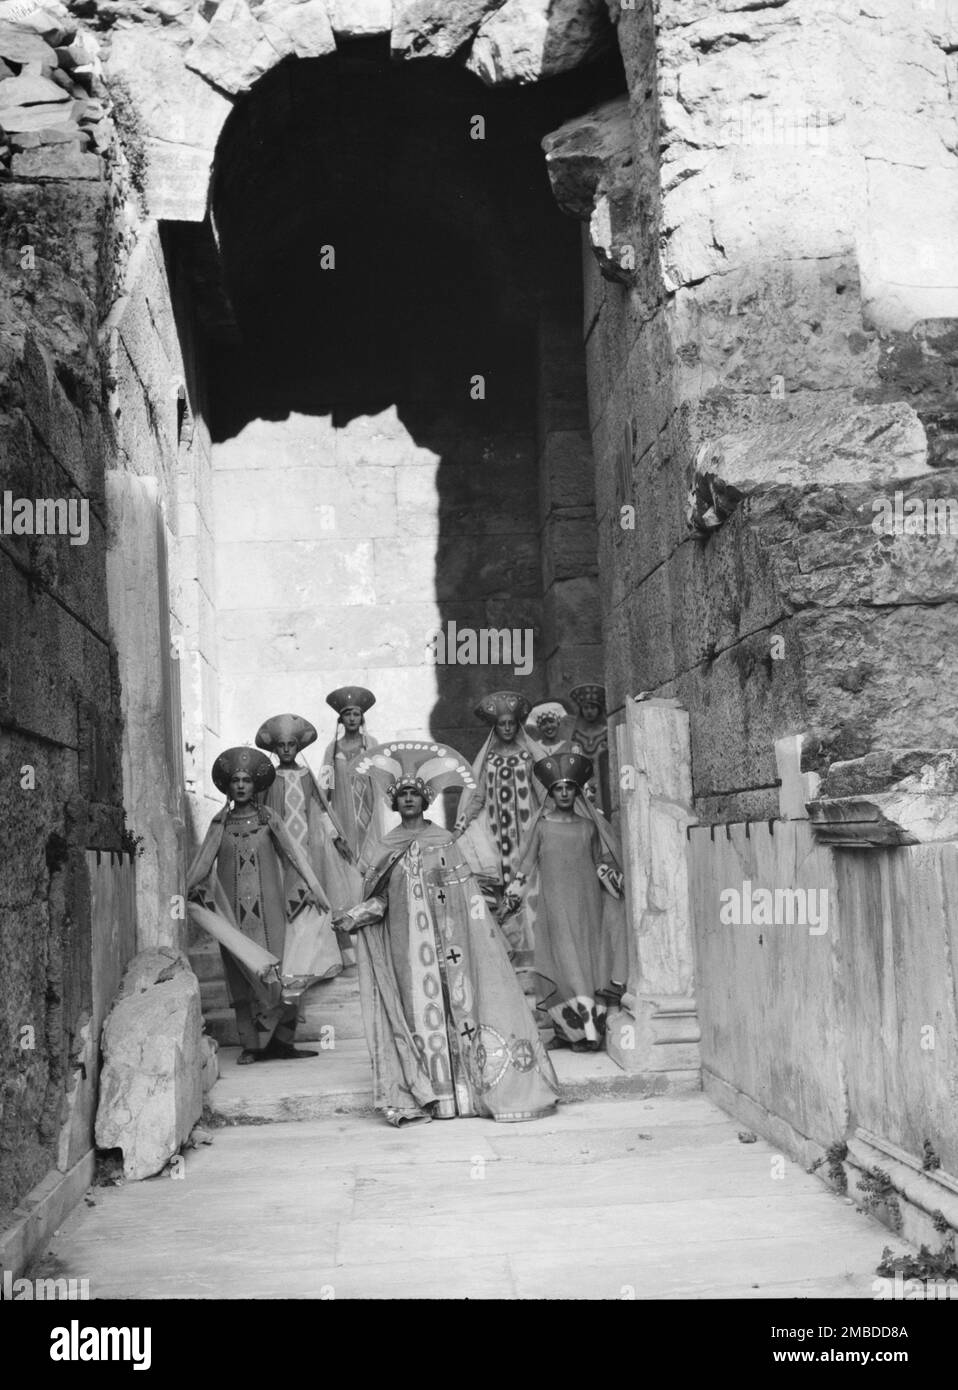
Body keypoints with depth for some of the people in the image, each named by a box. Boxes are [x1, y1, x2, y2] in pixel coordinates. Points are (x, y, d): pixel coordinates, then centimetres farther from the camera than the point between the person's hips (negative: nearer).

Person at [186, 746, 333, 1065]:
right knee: (243, 974, 0)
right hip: (233, 911, 1)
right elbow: (202, 863, 4)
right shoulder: (220, 824, 7)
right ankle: (251, 1044, 2)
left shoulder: (268, 818, 6)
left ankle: (279, 1040, -3)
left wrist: (315, 889, -4)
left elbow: (293, 853, 2)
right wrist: (186, 892, -9)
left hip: (268, 907, 0)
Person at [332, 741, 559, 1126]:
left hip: (445, 935, -1)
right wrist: (357, 914, -7)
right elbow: (379, 897, 10)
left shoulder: (444, 840, 5)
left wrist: (483, 925, -6)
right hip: (405, 940, 1)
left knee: (454, 996, -5)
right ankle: (423, 1092, 1)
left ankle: (461, 1083, 0)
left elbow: (466, 891, 3)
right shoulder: (387, 847, 9)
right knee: (415, 1001, -2)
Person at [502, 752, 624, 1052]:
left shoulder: (589, 826, 10)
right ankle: (587, 1031, -10)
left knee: (587, 965, -2)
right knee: (565, 963, -9)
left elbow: (602, 864, 19)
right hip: (556, 906, -2)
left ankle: (580, 1031, 1)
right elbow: (526, 865, 8)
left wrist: (617, 884, 12)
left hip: (587, 904, 2)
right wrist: (511, 898, 7)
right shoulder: (542, 827, 5)